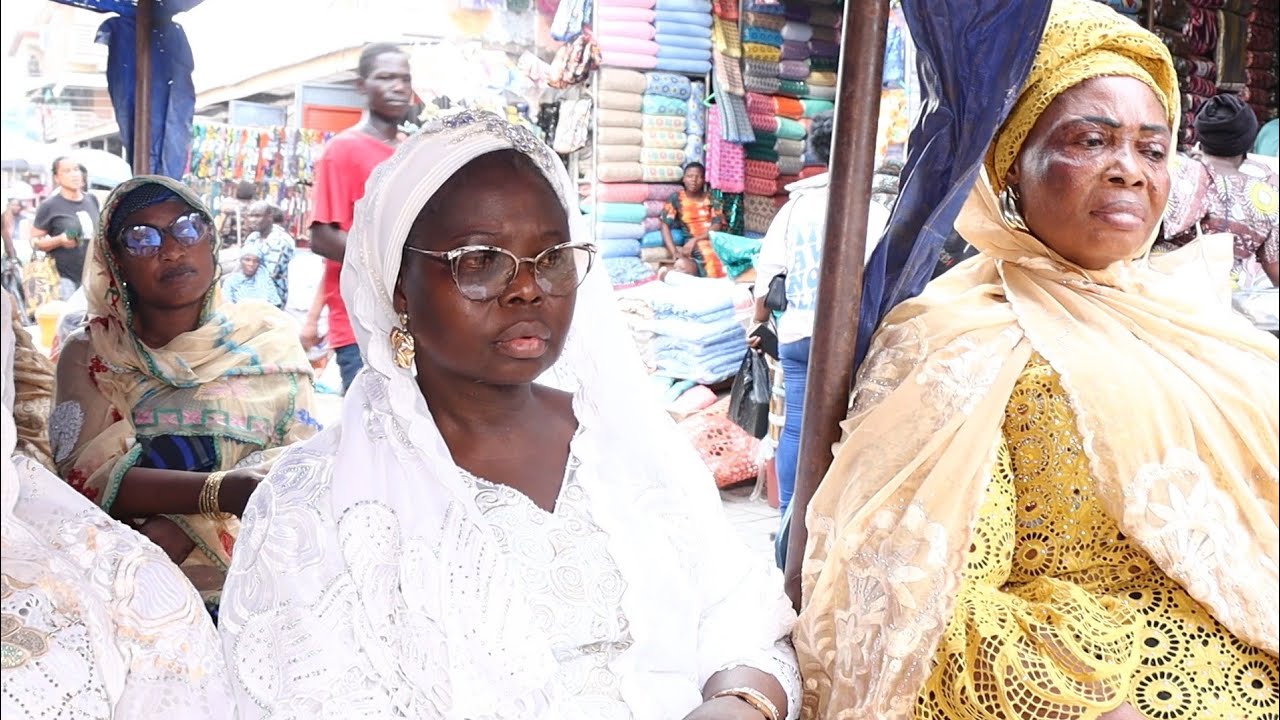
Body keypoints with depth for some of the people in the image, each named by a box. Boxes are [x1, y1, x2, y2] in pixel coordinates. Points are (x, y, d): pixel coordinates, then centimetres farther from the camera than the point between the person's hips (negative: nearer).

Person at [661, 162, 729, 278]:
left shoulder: (711, 199, 10)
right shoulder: (676, 198, 6)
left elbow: (718, 226, 0)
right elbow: (665, 226, 0)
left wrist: (695, 240, -15)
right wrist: (674, 253, -14)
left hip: (713, 240, 2)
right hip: (692, 245, -1)